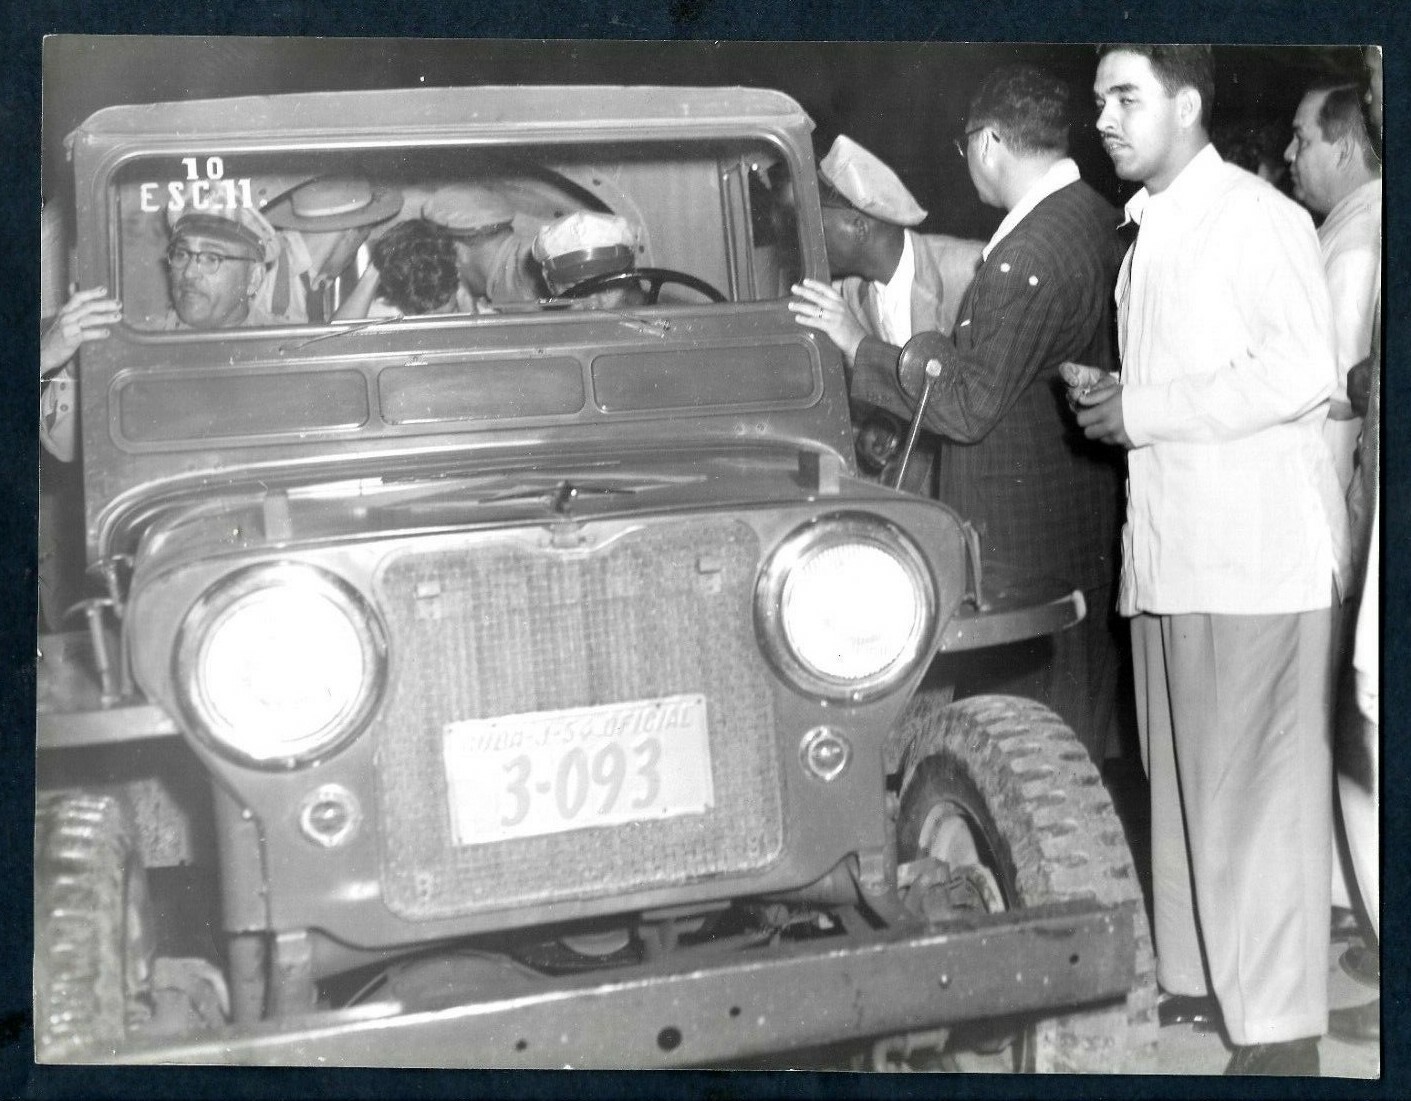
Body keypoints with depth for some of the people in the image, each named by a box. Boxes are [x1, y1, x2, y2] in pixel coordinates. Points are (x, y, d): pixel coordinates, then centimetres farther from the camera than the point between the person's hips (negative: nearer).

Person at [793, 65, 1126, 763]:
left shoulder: (1029, 254, -22)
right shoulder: (1094, 218, 8)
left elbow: (965, 406, -21)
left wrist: (854, 345, -14)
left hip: (1022, 541, -10)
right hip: (1089, 529, 10)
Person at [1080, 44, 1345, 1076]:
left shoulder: (1254, 216, -7)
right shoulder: (1147, 234, 20)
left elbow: (1303, 368, -18)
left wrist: (1147, 411, -15)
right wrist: (1118, 399, 9)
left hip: (1257, 550, -8)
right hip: (1170, 551, 8)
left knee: (1257, 787, -4)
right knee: (1184, 779, 14)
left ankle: (1281, 1028, 4)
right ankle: (1198, 973, 27)